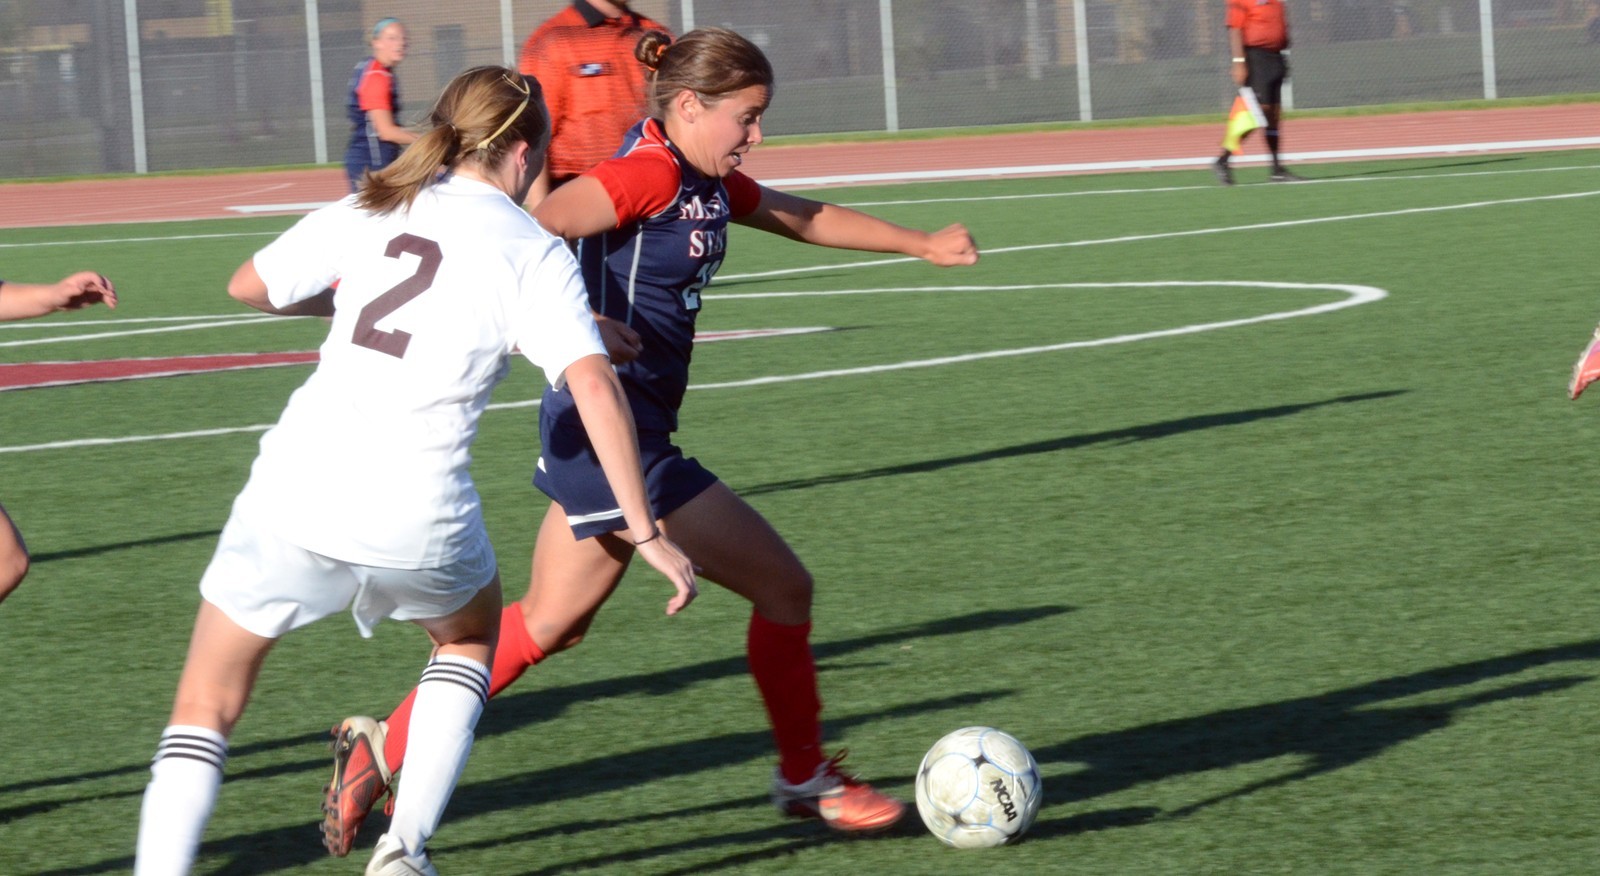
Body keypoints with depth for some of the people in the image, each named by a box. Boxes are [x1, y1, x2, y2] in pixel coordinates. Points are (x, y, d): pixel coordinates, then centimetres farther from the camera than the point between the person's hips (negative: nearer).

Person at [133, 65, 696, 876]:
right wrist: (645, 533, -6)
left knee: (205, 707, 13)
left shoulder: (370, 212, 12)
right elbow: (596, 391, -8)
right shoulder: (535, 254, 3)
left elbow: (249, 286, 24)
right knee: (472, 633, 32)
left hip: (298, 484, 1)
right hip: (415, 515, -1)